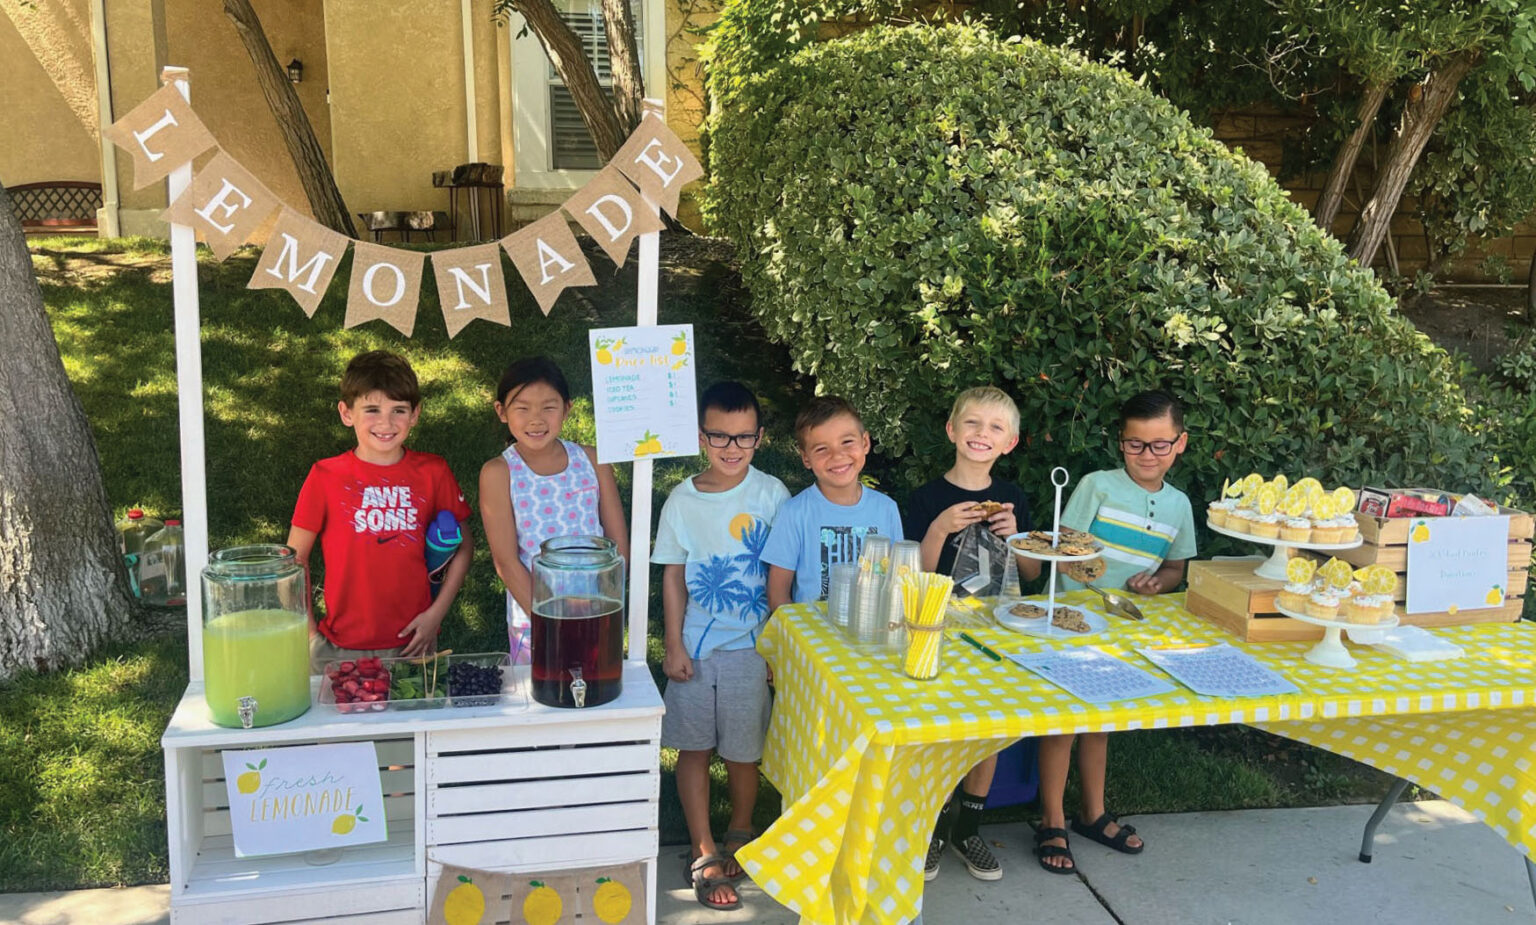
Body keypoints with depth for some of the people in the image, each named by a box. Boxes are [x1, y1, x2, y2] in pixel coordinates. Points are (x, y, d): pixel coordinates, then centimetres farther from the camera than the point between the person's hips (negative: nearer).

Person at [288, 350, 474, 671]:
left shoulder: (433, 473, -1)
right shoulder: (326, 476, -4)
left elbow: (463, 546, 7)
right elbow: (295, 557, 2)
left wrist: (437, 613, -1)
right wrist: (306, 632, -3)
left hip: (413, 644, 1)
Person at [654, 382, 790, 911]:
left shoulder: (771, 494, -5)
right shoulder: (682, 501, -2)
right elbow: (672, 576, 3)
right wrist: (673, 645, -2)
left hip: (751, 644, -1)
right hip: (695, 647, 1)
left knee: (744, 749, 10)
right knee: (694, 749, 7)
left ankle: (739, 836, 35)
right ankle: (703, 854, 21)